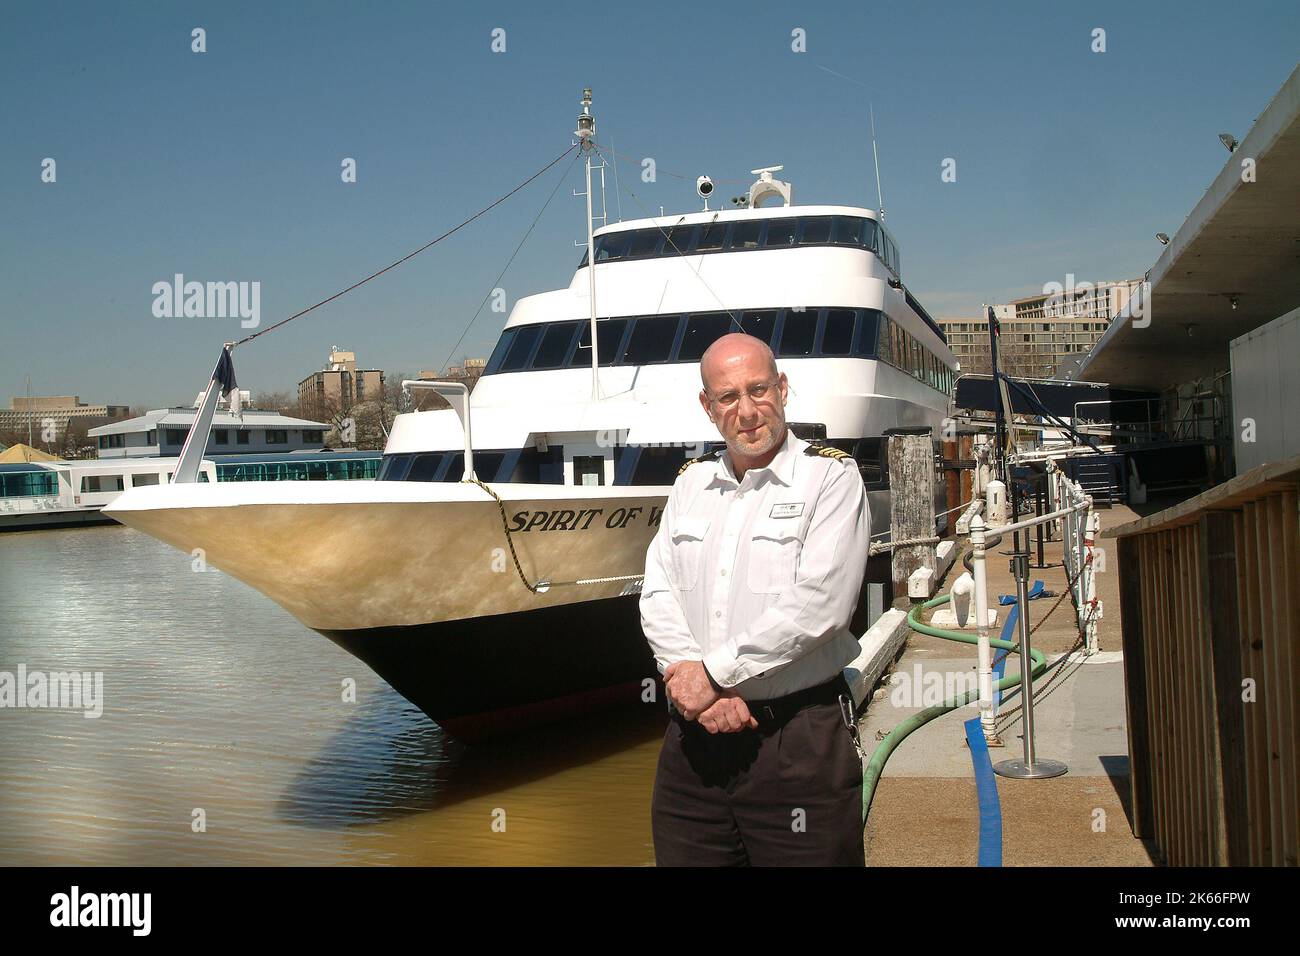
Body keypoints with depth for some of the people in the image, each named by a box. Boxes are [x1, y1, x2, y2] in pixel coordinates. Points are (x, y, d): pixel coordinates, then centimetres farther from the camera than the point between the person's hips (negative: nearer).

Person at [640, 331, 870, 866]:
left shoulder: (830, 476, -4)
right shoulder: (691, 482, 13)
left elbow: (818, 604, -16)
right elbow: (657, 593, 5)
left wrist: (712, 672, -13)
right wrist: (692, 683, -11)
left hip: (799, 737, -4)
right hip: (693, 735, 5)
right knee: (683, 856, 12)